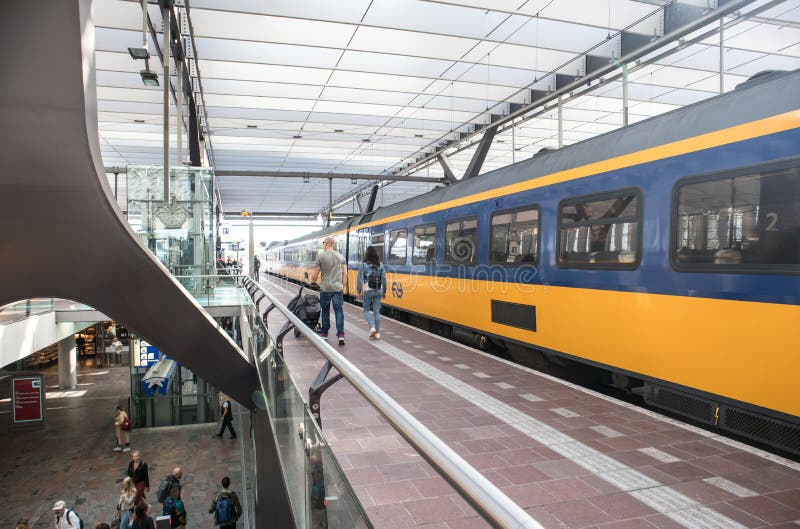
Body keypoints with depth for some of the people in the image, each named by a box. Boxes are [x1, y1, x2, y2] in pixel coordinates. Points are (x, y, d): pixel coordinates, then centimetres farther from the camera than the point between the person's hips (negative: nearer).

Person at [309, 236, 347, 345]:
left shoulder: (320, 256, -6)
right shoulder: (340, 256, 6)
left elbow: (316, 273, -3)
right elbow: (345, 273, 5)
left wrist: (312, 279, 18)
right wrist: (343, 286, 14)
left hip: (325, 288, -2)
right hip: (338, 288, 2)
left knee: (325, 311, 12)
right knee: (338, 310, 2)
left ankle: (324, 333, 24)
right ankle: (341, 334, -10)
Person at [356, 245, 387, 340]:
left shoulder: (363, 265, -5)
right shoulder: (380, 265, 5)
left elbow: (360, 279, -7)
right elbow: (384, 279, 6)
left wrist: (359, 292, 2)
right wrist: (384, 292, 15)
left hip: (368, 291, -3)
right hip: (378, 291, 3)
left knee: (366, 310, 13)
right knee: (377, 311, 8)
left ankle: (372, 327, -7)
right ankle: (377, 333, 8)